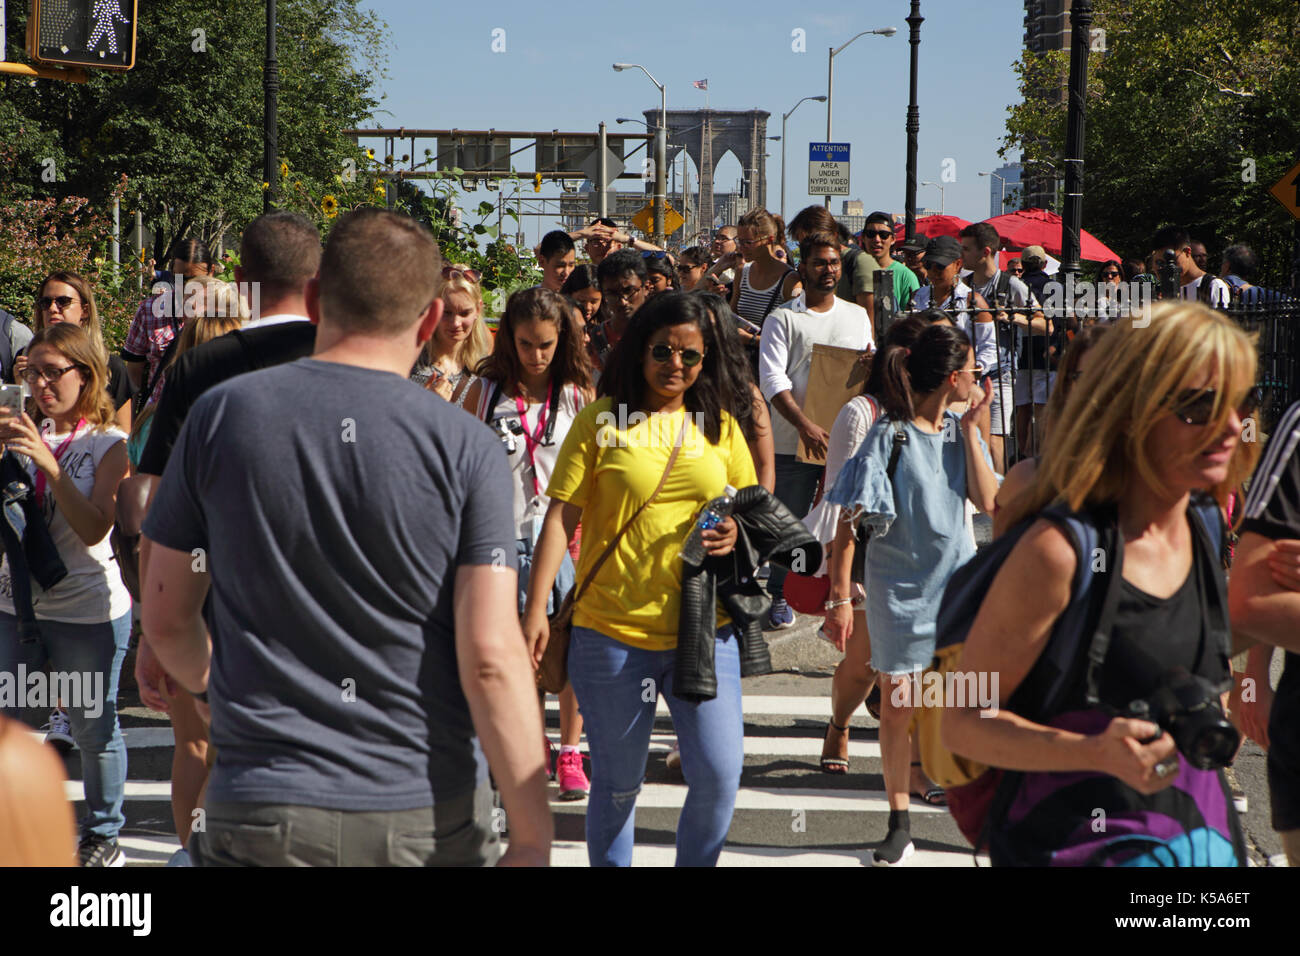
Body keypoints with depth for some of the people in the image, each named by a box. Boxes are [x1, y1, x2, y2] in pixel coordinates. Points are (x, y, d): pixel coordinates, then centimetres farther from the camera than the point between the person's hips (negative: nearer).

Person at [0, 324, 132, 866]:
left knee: (94, 729, 6)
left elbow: (94, 528, -17)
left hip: (87, 611, -4)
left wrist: (49, 465, -26)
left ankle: (103, 837, 21)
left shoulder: (109, 444, -5)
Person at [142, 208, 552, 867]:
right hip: (431, 813, 0)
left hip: (267, 813, 0)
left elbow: (166, 619, 5)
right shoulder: (467, 448, -8)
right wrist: (532, 838, -8)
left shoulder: (218, 417, -3)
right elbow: (491, 657, -13)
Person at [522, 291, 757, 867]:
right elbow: (560, 518, -1)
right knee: (618, 785, 7)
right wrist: (535, 609, -9)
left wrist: (737, 532, -5)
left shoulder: (720, 426, 11)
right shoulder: (601, 421, 1)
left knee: (719, 773, -6)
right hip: (612, 631, -2)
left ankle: (696, 863, 17)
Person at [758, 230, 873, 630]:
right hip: (793, 443, -3)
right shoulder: (783, 319, 1)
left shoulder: (858, 316, 15)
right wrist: (804, 425, -22)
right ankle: (779, 595, 14)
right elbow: (772, 379, -9)